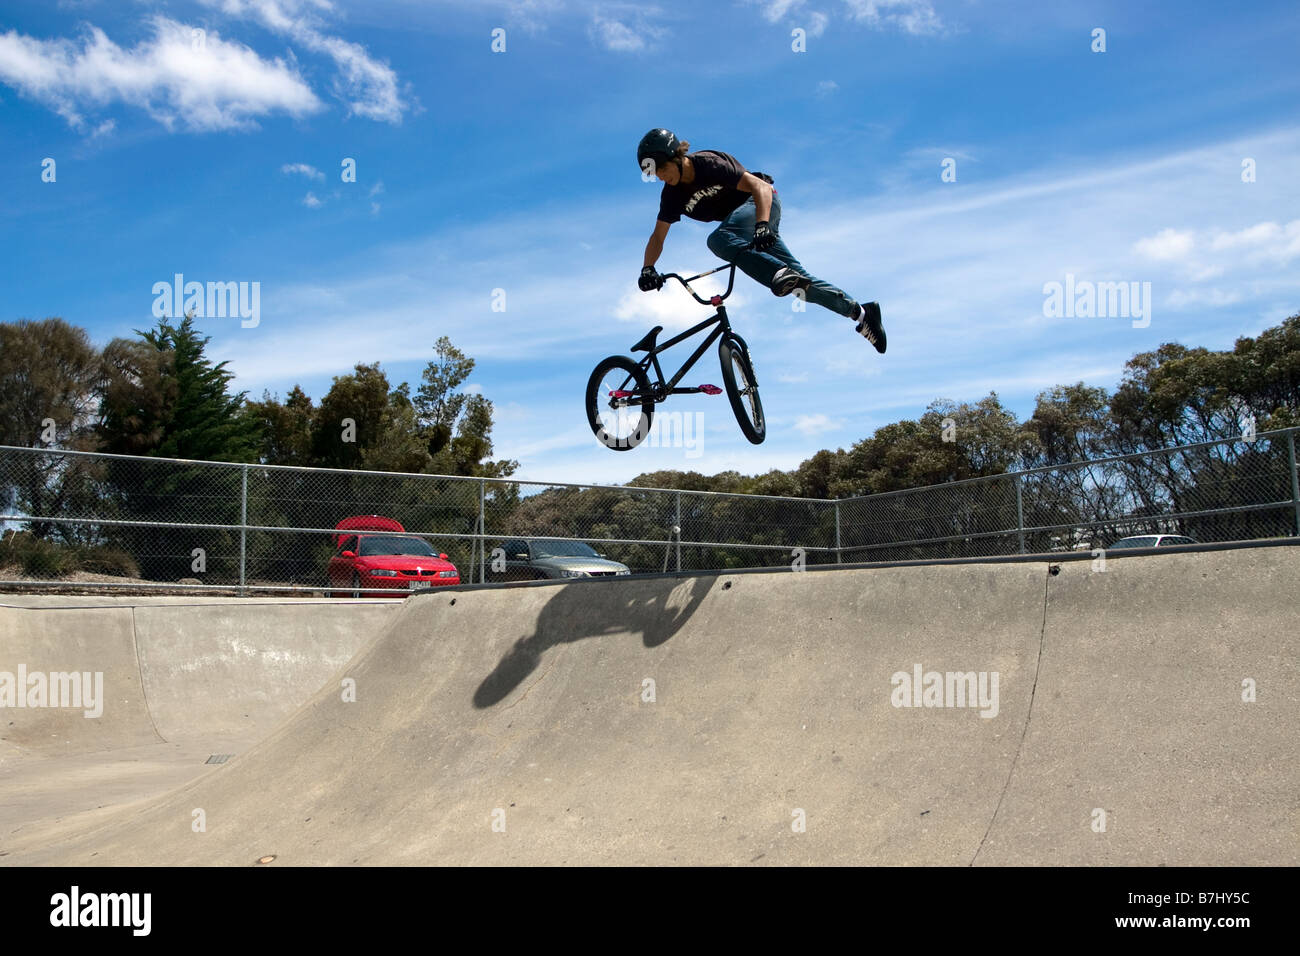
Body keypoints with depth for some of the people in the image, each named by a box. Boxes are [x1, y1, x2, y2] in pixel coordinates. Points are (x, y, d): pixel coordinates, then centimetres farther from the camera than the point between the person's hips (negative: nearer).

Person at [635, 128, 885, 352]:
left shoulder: (709, 164, -24)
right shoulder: (672, 194, -5)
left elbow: (760, 187, -31)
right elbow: (658, 235, -1)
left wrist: (762, 226, -47)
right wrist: (647, 268, -19)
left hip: (762, 204, -7)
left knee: (718, 239, -36)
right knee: (797, 276, 0)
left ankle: (782, 274, -50)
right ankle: (859, 312, 7)